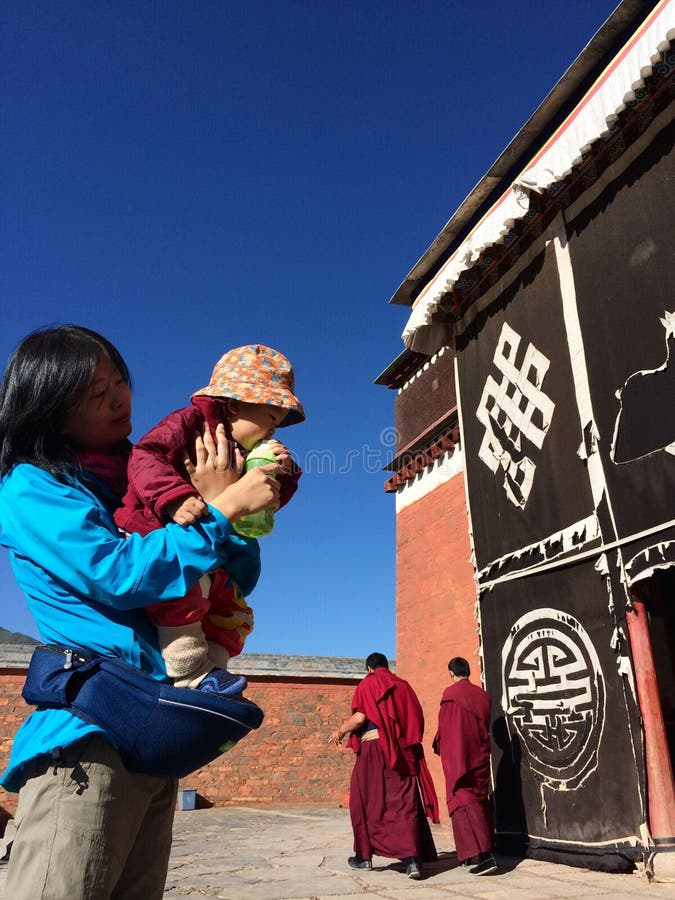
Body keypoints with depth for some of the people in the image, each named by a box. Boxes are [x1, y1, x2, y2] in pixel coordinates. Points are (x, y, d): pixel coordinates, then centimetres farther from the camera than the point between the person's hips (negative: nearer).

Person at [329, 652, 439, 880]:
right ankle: (412, 858, -10)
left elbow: (359, 717, -9)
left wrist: (341, 731, 6)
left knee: (365, 800, 11)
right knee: (405, 802, 3)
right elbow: (417, 719, 10)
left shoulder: (367, 684, 2)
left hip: (374, 748, -3)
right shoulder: (403, 686, 13)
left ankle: (364, 855, 18)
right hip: (403, 751, 3)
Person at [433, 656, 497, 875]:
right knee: (481, 800, 16)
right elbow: (487, 726, 14)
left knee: (464, 802, -7)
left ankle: (484, 856, -18)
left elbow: (444, 726, -7)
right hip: (480, 757, 6)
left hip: (457, 757, -6)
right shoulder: (483, 695, 6)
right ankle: (487, 850, 22)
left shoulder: (450, 694, -10)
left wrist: (438, 746, 11)